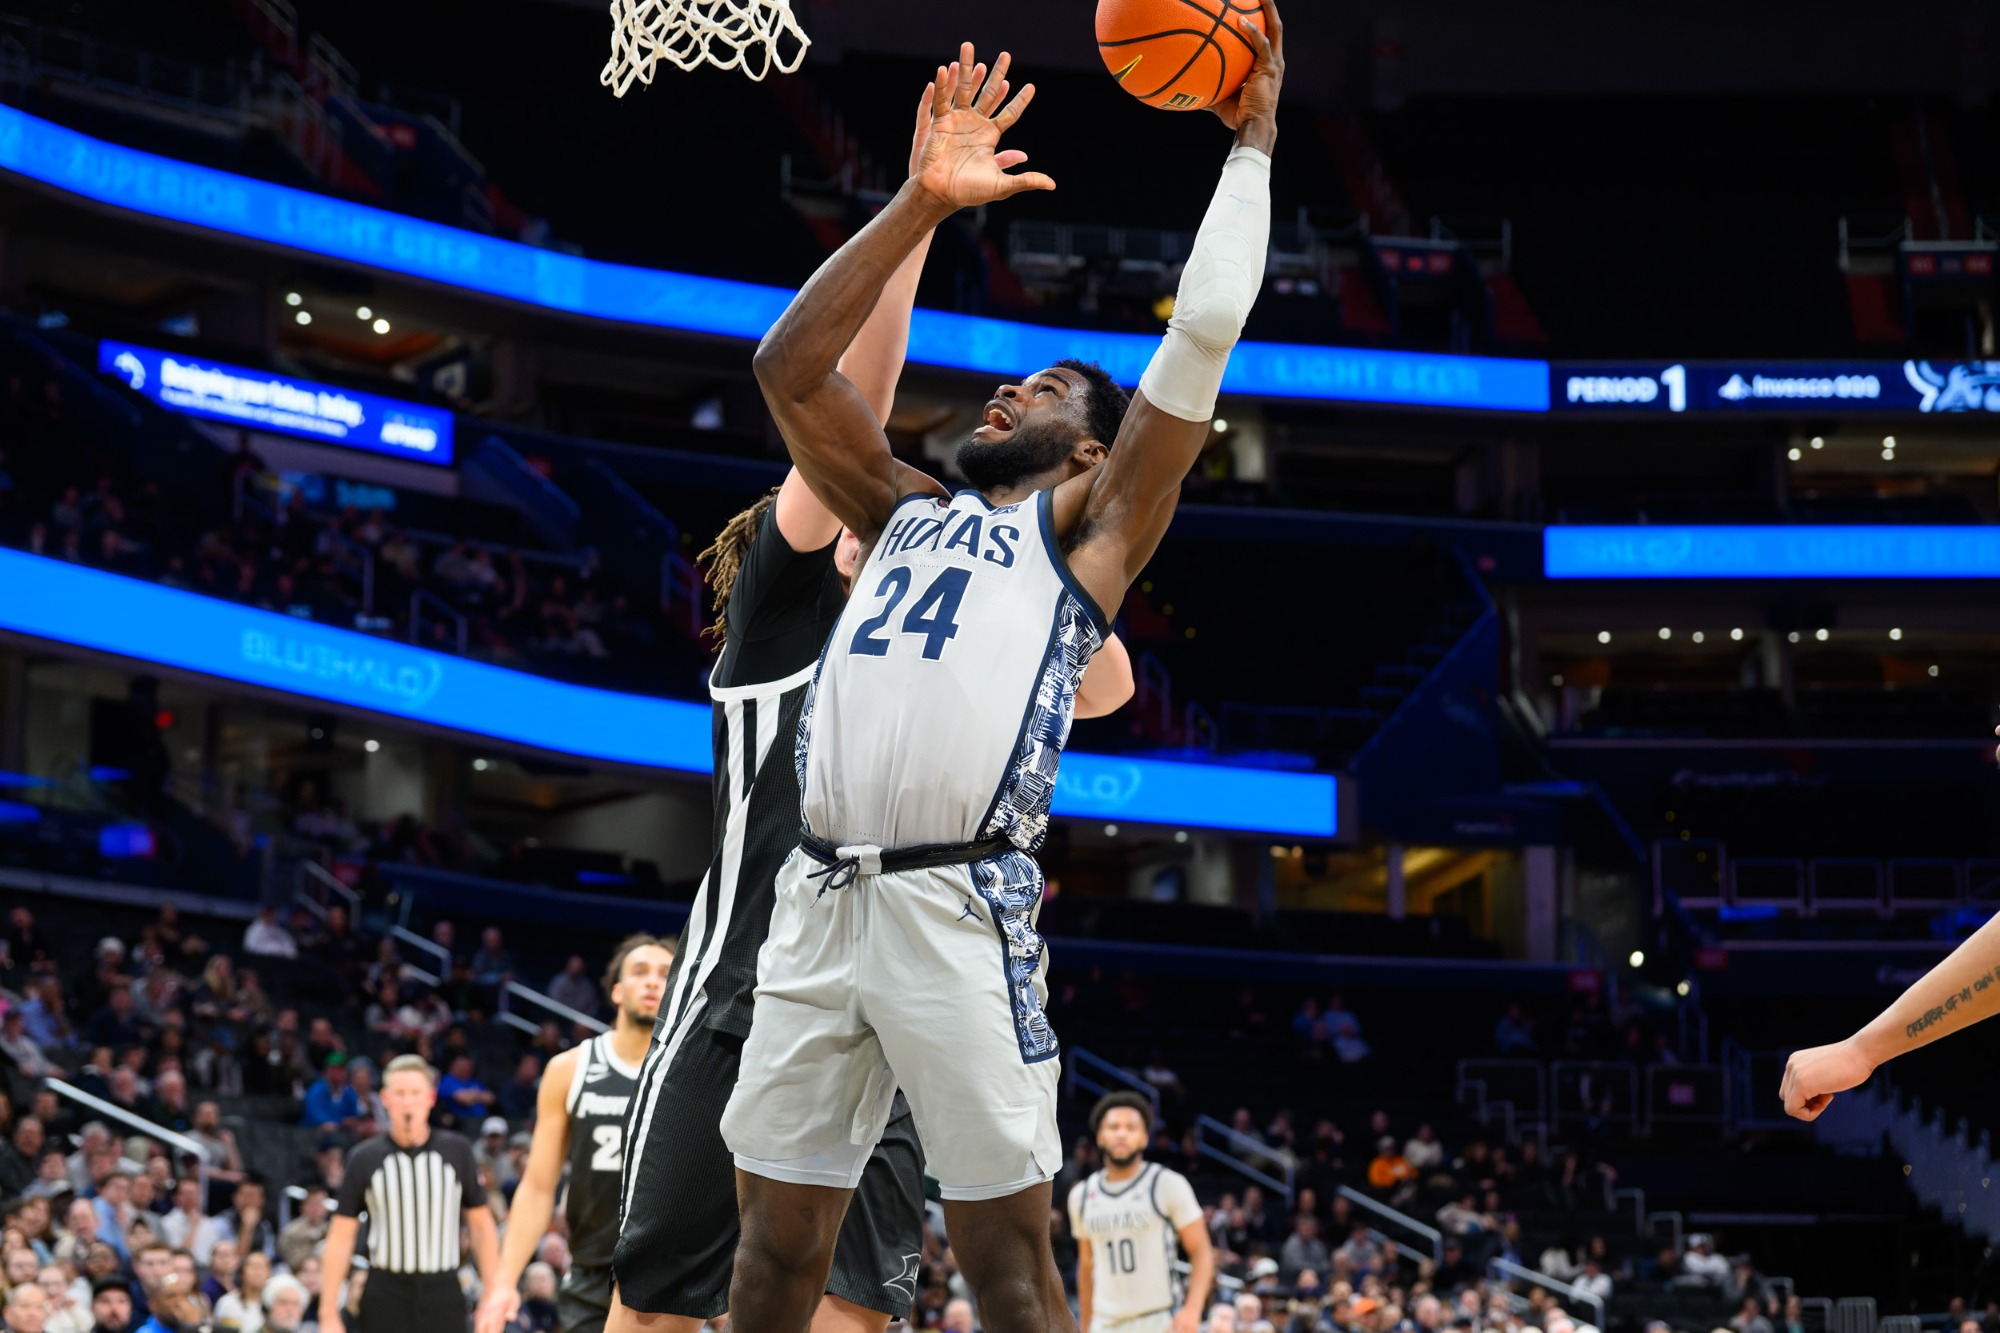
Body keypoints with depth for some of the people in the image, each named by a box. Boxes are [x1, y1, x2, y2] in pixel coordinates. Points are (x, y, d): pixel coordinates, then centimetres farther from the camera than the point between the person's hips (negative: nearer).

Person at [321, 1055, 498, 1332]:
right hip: (385, 1297, 0)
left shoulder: (456, 1151, 2)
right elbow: (341, 1238, 1)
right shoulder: (365, 1158, 0)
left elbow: (481, 1225, 7)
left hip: (442, 1293, 0)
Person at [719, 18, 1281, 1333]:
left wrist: (1252, 146, 10)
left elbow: (1205, 332, 4)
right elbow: (791, 370, 19)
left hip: (960, 909, -5)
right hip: (819, 901, 5)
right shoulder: (909, 515, 26)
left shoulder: (1091, 531, 12)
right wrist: (921, 204, 15)